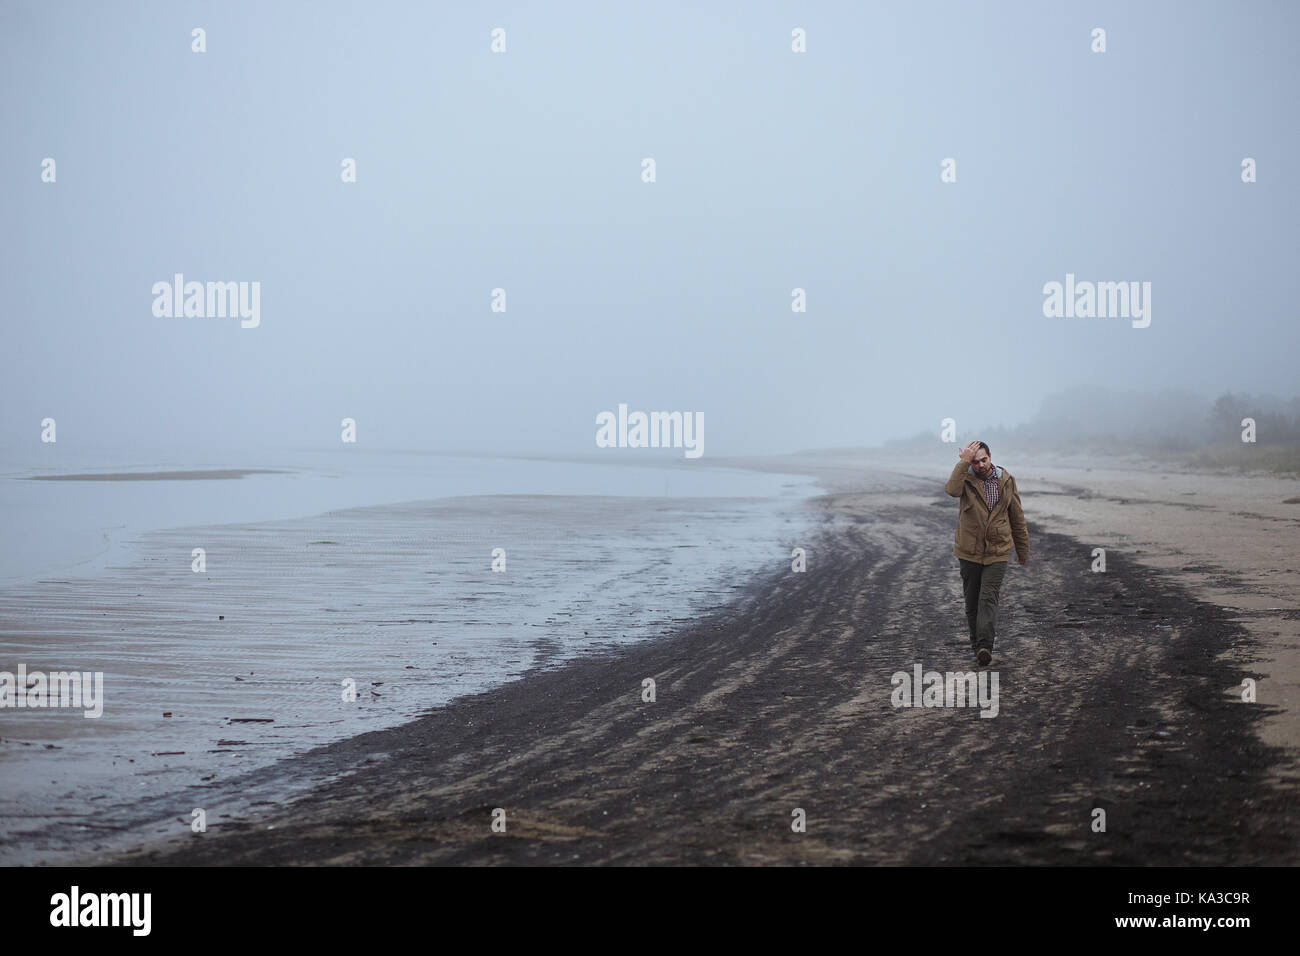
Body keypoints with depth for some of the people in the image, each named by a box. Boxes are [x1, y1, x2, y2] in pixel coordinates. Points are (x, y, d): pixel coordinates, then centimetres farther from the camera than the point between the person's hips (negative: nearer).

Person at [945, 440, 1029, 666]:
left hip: (997, 553, -1)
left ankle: (984, 647, -22)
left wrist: (1023, 551, 15)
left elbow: (1017, 518, 11)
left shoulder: (1006, 481, 2)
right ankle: (977, 644, 22)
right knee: (972, 601, 8)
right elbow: (952, 489, -31)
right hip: (969, 552, 1)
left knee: (988, 598, -13)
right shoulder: (966, 478, -4)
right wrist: (963, 462, -28)